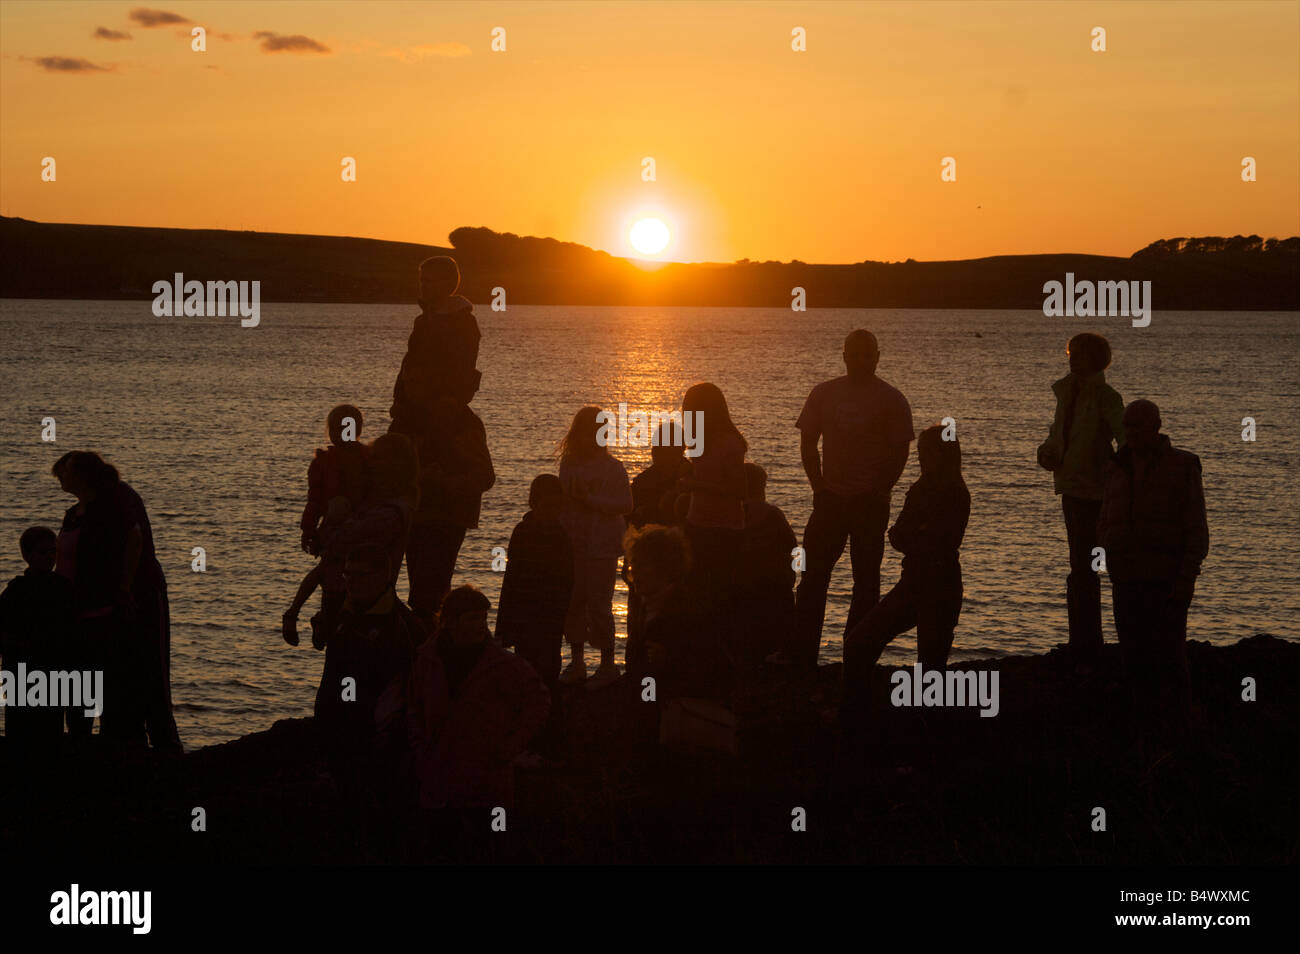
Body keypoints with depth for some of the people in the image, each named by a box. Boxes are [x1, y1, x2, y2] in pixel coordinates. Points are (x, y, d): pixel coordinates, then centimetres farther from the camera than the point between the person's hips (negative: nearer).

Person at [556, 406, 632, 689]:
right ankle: (576, 662, 17)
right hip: (571, 545, 6)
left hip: (601, 547, -6)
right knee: (572, 603, 6)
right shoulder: (569, 462, 10)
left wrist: (590, 500, -18)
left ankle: (608, 664, 5)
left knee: (598, 605, -6)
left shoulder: (611, 467, -7)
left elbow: (625, 504, -12)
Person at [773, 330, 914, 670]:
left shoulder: (891, 400, 0)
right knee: (814, 575, 1)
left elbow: (899, 452, -3)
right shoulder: (824, 393, 9)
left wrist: (879, 492, -9)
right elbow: (808, 444, 10)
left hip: (870, 502, -3)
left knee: (865, 580, 0)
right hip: (830, 498, 3)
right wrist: (819, 486, 1)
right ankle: (800, 652, 4)